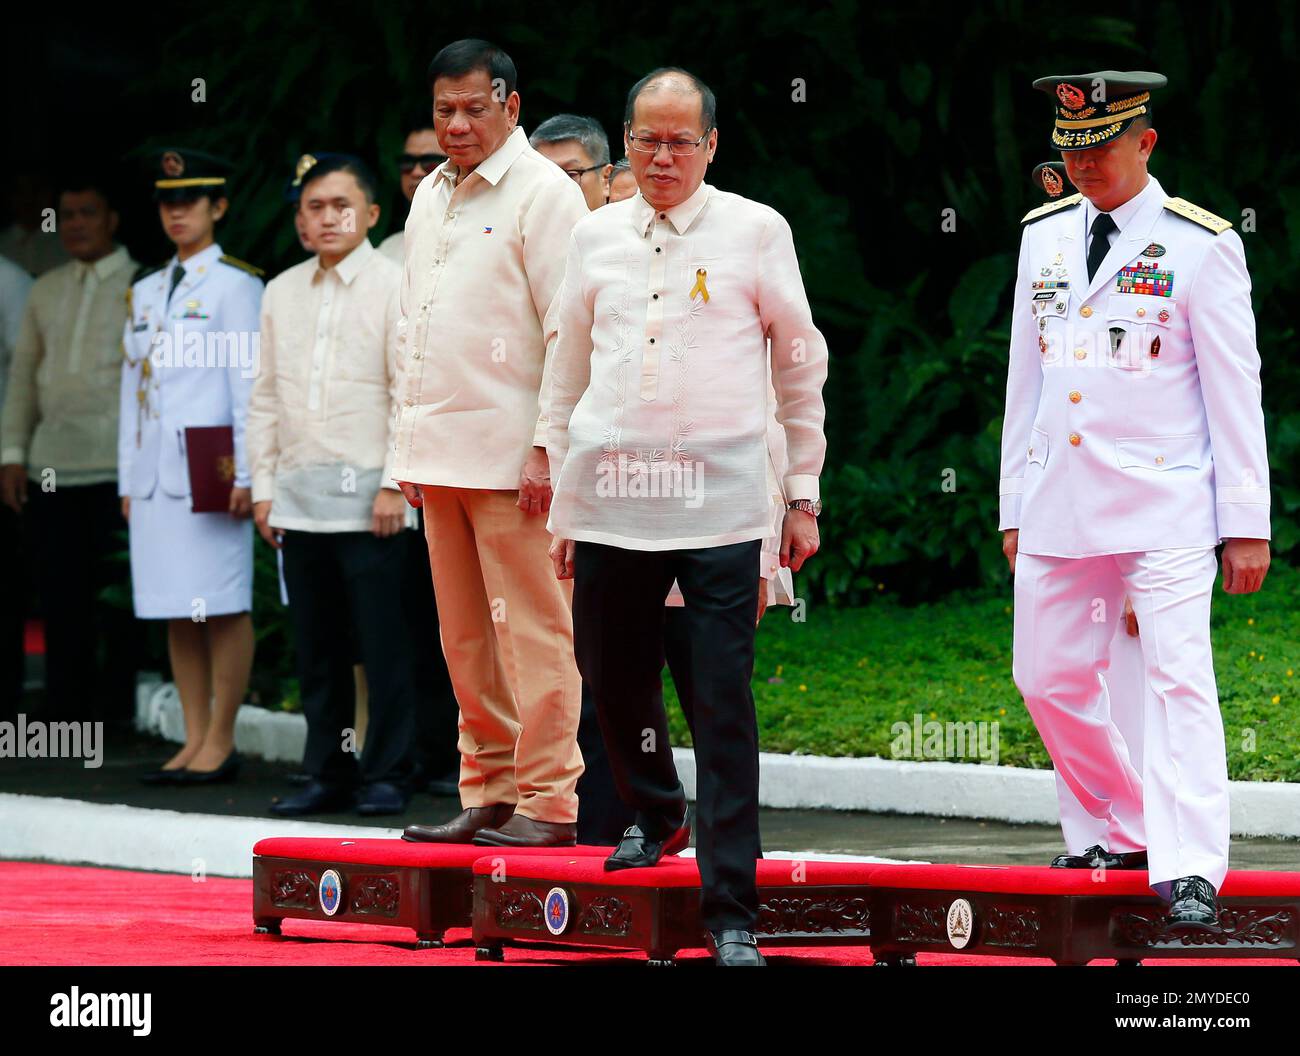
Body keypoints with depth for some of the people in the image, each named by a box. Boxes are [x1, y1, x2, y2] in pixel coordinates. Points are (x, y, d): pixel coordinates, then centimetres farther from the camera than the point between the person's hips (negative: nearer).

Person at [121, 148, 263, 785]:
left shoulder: (234, 285, -1)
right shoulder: (146, 292, 18)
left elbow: (249, 383, -6)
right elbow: (132, 387, 19)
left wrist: (243, 472, -12)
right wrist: (128, 480, 14)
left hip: (210, 470, -7)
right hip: (155, 472, 7)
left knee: (222, 607, -4)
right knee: (177, 611, 6)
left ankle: (220, 742, -1)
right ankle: (195, 741, 10)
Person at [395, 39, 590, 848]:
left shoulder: (542, 193, -6)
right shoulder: (431, 198, 18)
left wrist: (549, 447, -16)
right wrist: (411, 444, 19)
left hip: (513, 457, -8)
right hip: (442, 454, 8)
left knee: (531, 631, -7)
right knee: (466, 638, 8)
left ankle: (548, 801, -5)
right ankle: (489, 794, 13)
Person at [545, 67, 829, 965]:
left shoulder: (756, 232, 2)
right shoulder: (596, 236, 10)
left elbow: (801, 365, 8)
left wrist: (805, 494, 7)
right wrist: (563, 503, 16)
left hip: (720, 504, -3)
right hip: (613, 500, 3)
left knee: (724, 706, -7)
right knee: (615, 679, 11)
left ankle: (731, 913, -4)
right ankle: (655, 813, 42)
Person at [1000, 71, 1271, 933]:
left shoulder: (1202, 246, -5)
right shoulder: (1044, 237, 11)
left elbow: (1236, 393, -5)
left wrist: (1247, 524, -7)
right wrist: (1015, 506, 15)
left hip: (1164, 506, -6)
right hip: (1060, 504, 6)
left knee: (1179, 679, -12)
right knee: (1049, 678, 8)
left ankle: (1190, 872, -14)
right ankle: (1129, 834, 25)